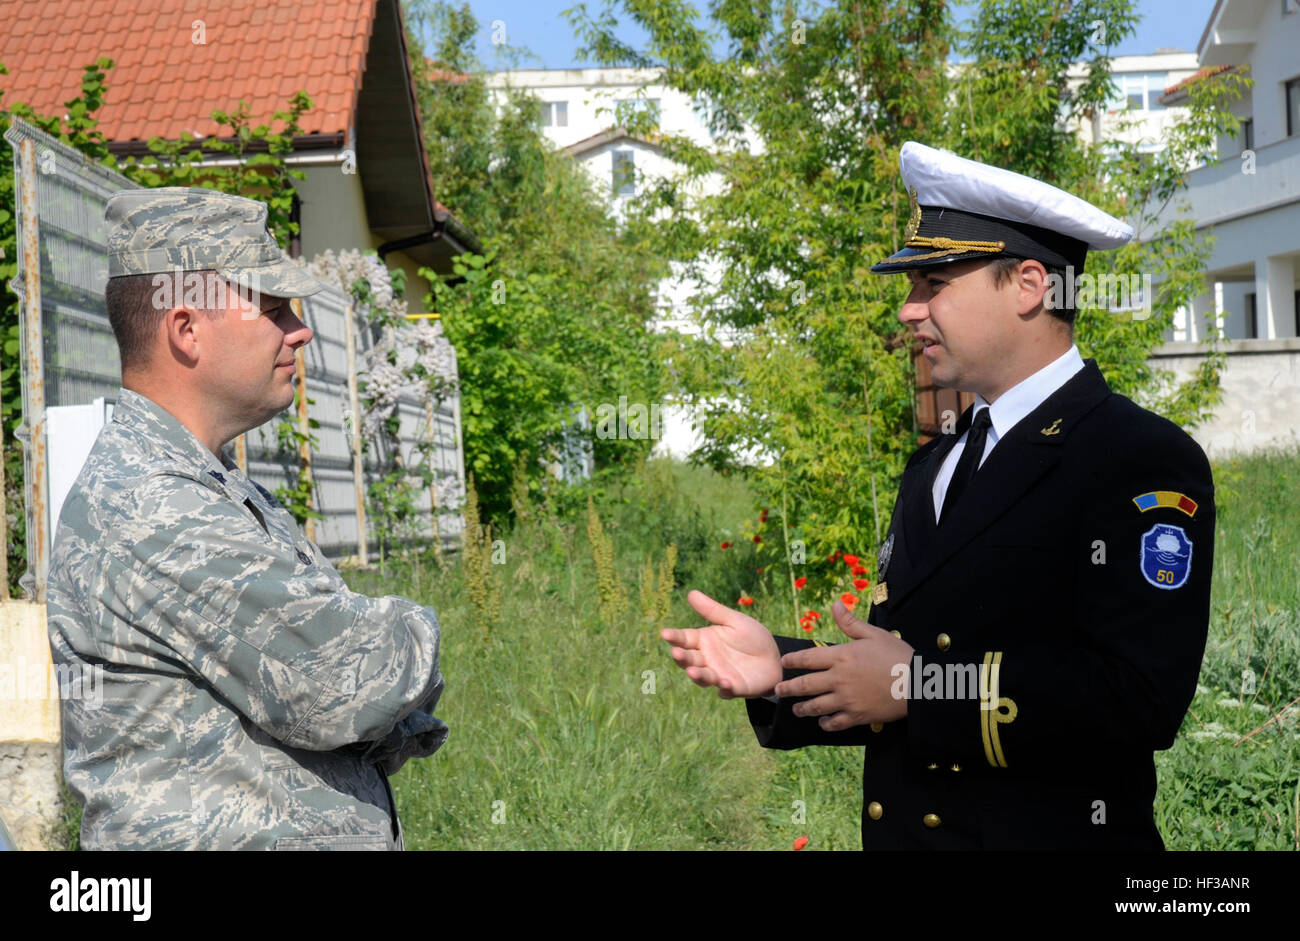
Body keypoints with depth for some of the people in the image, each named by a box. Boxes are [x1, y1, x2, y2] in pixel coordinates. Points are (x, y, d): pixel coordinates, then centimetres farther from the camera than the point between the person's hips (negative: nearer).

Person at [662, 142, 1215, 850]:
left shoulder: (1144, 462, -14)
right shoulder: (933, 466, 11)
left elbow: (1139, 698, -24)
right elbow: (893, 665, 11)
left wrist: (916, 686, -21)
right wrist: (781, 669, -6)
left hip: (1052, 833, -7)